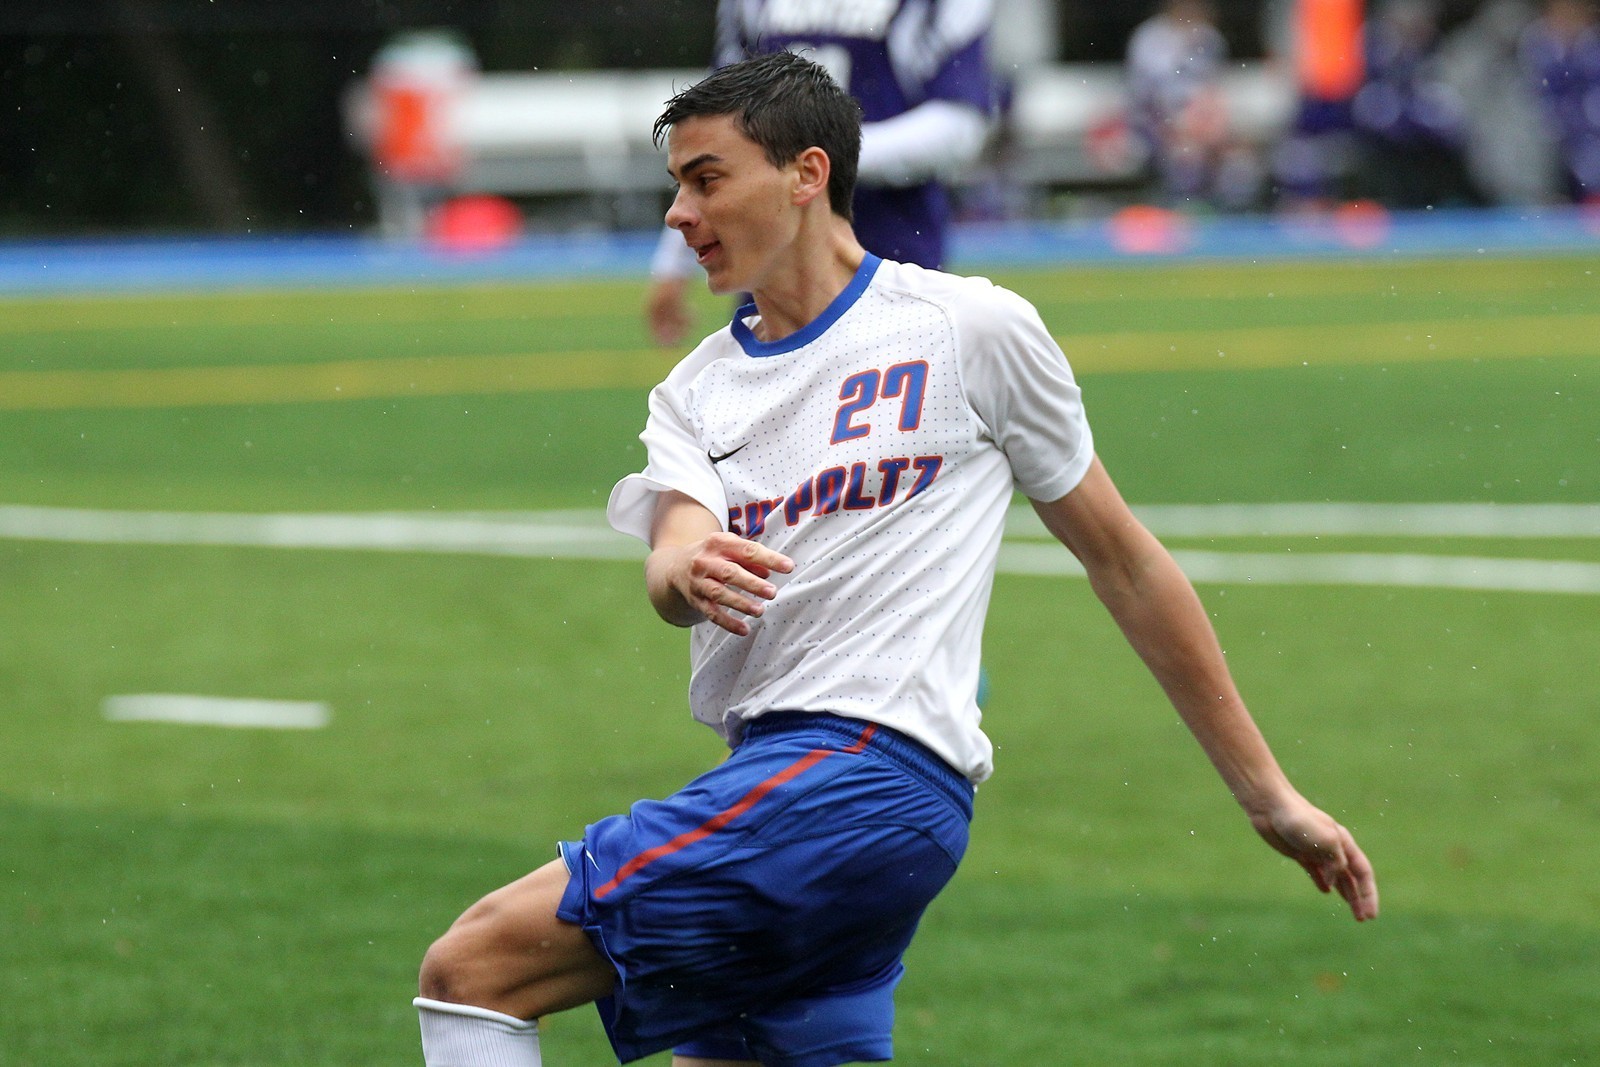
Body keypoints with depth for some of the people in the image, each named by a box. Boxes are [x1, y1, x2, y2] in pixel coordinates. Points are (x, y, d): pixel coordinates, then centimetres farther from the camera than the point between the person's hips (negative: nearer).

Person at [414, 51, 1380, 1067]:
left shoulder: (972, 328, 3)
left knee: (473, 967, -16)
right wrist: (686, 574, -29)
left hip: (873, 764, -7)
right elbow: (674, 553, -3)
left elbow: (1126, 564, 8)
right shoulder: (695, 393, 18)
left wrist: (1269, 796, 9)